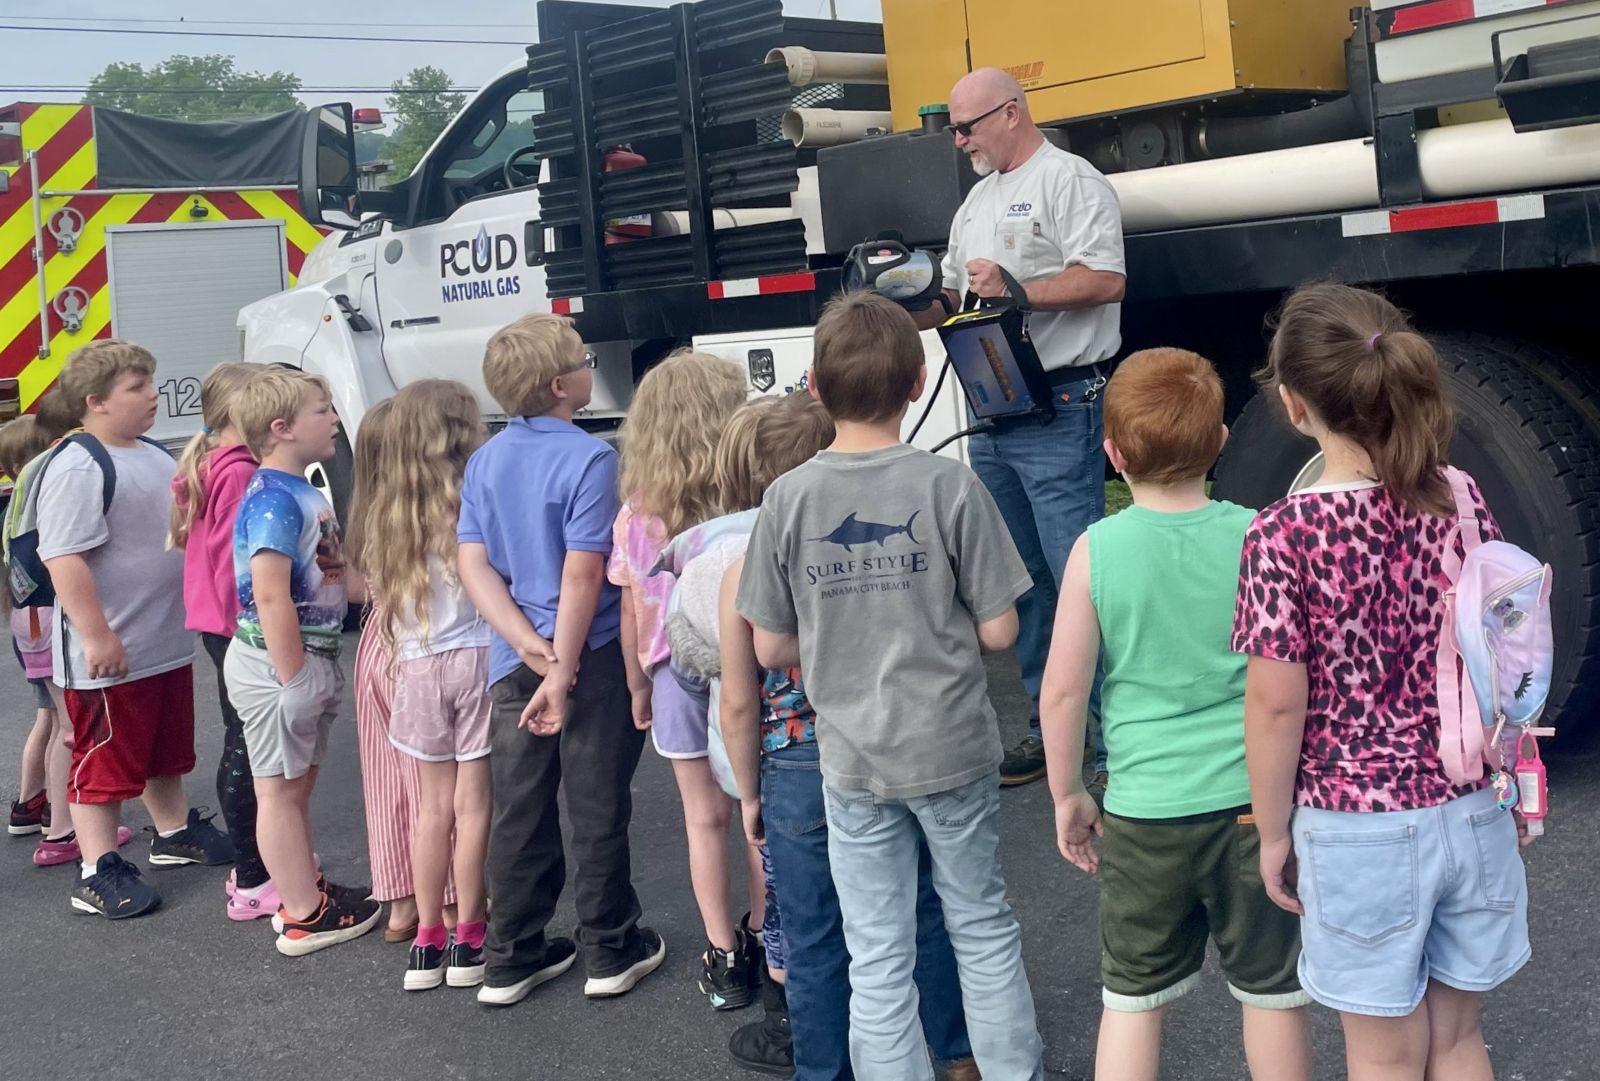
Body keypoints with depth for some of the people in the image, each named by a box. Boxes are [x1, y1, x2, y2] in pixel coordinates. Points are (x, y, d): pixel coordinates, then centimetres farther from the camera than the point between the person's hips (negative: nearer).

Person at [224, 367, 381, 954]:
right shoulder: (273, 500, -20)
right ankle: (304, 918, 10)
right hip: (277, 663, -10)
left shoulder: (304, 493, 10)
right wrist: (292, 678, -25)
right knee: (280, 789, 2)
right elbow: (270, 596, -27)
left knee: (298, 783, 20)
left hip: (310, 656, 10)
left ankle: (307, 891, 33)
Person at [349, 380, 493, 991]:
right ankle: (469, 940, 11)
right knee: (473, 804, 4)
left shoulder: (385, 512, 6)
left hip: (418, 666, 4)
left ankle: (427, 942, 17)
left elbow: (382, 601, 10)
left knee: (434, 807, 13)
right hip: (478, 656, -4)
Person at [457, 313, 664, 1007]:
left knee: (519, 811, 12)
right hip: (591, 659, -6)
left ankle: (510, 959, 21)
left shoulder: (485, 461, 5)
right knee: (598, 811, 8)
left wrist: (527, 643, -8)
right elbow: (582, 573, -20)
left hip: (513, 661, 6)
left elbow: (472, 563, 0)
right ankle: (610, 952, 21)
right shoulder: (589, 458, -15)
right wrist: (562, 670, -18)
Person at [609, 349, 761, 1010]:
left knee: (705, 818, 12)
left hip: (677, 674, 2)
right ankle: (766, 943, 22)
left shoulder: (636, 518, -5)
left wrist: (639, 687, 14)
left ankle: (725, 958, 18)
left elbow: (633, 614, 1)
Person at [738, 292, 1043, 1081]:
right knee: (982, 926, 19)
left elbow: (770, 649, -3)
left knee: (877, 959, 9)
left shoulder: (788, 498, -8)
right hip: (952, 747, 0)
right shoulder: (948, 485, -12)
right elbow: (998, 631, -8)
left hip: (852, 760, 0)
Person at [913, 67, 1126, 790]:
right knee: (1020, 576, 13)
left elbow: (1105, 279, -17)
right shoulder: (976, 200, 21)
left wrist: (1014, 290, -21)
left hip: (1059, 411, -9)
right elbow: (955, 296, 24)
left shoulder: (1068, 180, -6)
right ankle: (1049, 724, 23)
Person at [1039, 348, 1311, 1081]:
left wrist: (1067, 794, 7)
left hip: (1144, 809, 0)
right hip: (1254, 800, 0)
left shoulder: (1096, 550, -9)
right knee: (1272, 991, 16)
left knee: (1133, 999, 14)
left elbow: (1063, 689, -7)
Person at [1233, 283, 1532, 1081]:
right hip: (1473, 813, 4)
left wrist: (1273, 832, -1)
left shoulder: (1286, 533, -18)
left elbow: (1276, 704, -15)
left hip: (1361, 829, -4)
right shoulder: (1461, 500, -5)